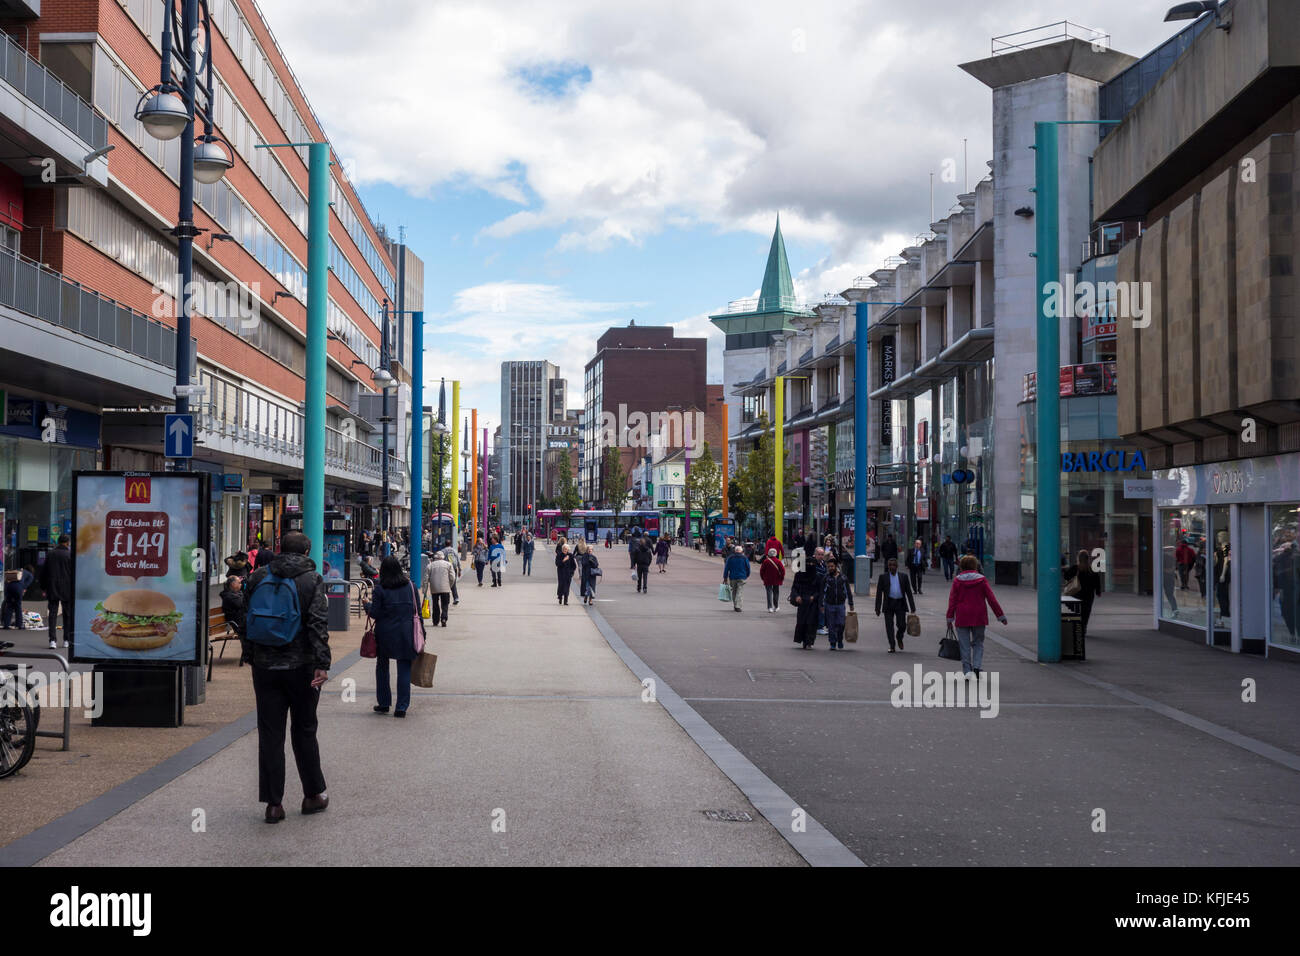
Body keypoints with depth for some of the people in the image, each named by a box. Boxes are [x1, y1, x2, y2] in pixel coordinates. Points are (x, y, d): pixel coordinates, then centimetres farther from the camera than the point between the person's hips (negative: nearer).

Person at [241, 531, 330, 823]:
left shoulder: (258, 577, 6)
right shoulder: (312, 580, -5)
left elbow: (245, 620, 11)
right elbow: (318, 624, -13)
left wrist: (249, 655, 19)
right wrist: (322, 664, -16)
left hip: (264, 667, 2)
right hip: (300, 667, -2)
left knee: (270, 734, 4)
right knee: (304, 731, 10)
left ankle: (273, 803, 4)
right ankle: (313, 795, 19)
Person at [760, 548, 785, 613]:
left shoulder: (766, 561, -7)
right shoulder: (778, 561, -6)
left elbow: (761, 570, -2)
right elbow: (783, 570, -9)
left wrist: (763, 578, 11)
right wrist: (781, 578, 3)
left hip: (768, 581, -1)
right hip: (776, 581, 1)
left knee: (769, 593, -1)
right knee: (776, 593, 15)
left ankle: (770, 608, -14)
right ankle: (775, 607, 23)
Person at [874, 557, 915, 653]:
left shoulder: (903, 577, 8)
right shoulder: (883, 577, 5)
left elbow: (909, 592, 8)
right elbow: (879, 593, 4)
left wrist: (912, 607, 4)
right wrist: (878, 608, -2)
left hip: (900, 604, 1)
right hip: (889, 604, 0)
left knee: (902, 625, -4)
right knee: (889, 626, -2)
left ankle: (899, 638, 27)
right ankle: (892, 646, 8)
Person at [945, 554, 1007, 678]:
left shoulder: (957, 580, -1)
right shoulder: (981, 580, -2)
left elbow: (952, 600, -2)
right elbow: (991, 599, -1)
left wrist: (950, 617, 2)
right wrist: (1001, 616, 5)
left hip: (962, 618, 0)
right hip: (979, 618, 0)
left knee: (965, 645, 6)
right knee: (978, 643, 12)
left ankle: (967, 671, 6)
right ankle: (976, 667, -6)